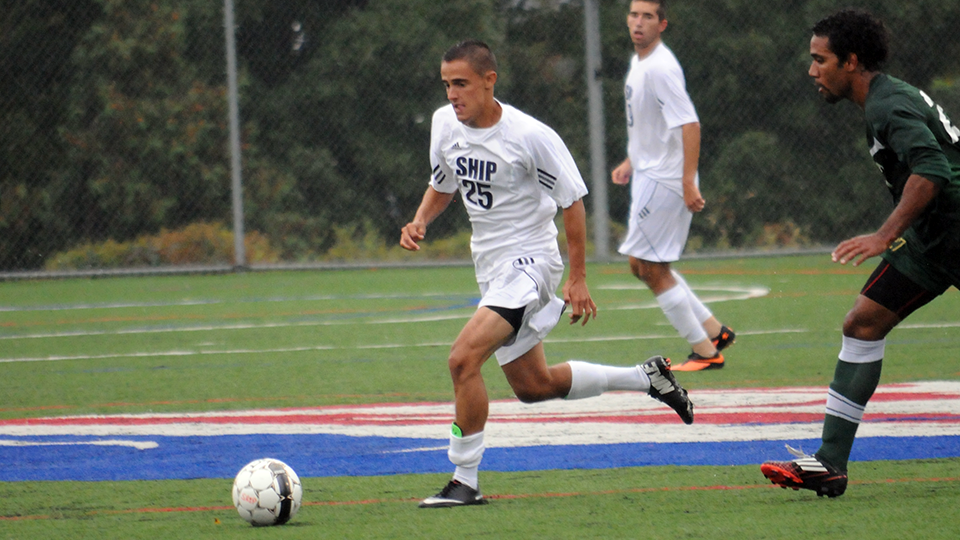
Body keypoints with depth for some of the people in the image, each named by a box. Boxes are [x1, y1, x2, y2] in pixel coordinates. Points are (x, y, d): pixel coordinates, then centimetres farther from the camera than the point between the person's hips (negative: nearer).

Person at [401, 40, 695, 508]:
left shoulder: (531, 136, -18)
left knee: (463, 357, -25)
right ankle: (646, 378, 34)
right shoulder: (445, 123, 1)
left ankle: (465, 481, -17)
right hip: (491, 267, 8)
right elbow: (443, 185, 18)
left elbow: (572, 201, -10)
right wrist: (419, 222, -2)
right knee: (533, 386, 16)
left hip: (529, 261, -8)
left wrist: (577, 279, -11)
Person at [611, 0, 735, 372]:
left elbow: (689, 123, -25)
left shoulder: (660, 68, -19)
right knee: (641, 266, 15)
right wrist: (632, 161, 21)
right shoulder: (639, 61, 12)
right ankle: (714, 331, 21)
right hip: (647, 175, 10)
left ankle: (705, 352, 2)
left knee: (652, 268, -6)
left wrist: (688, 182, -30)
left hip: (665, 181, -10)